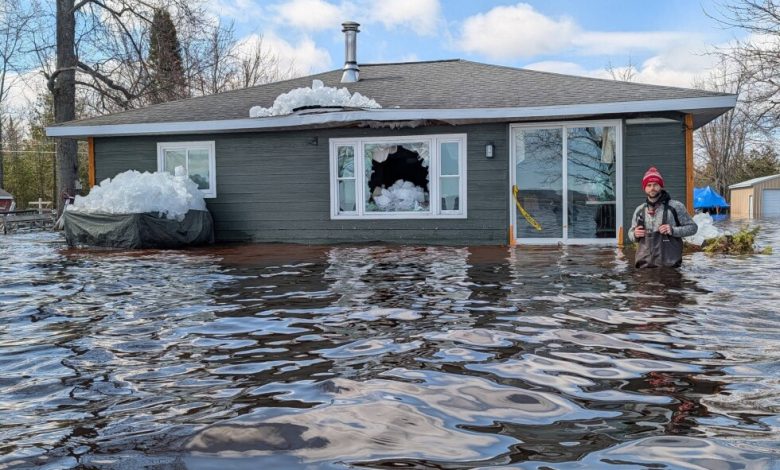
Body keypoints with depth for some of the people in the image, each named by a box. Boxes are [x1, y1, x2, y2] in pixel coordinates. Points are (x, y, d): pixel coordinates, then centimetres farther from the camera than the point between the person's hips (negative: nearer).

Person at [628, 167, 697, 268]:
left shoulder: (675, 206, 2)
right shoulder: (640, 210, 14)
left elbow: (693, 227, 4)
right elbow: (631, 233, 22)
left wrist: (673, 230, -13)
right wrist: (635, 234, -2)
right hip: (644, 264, 3)